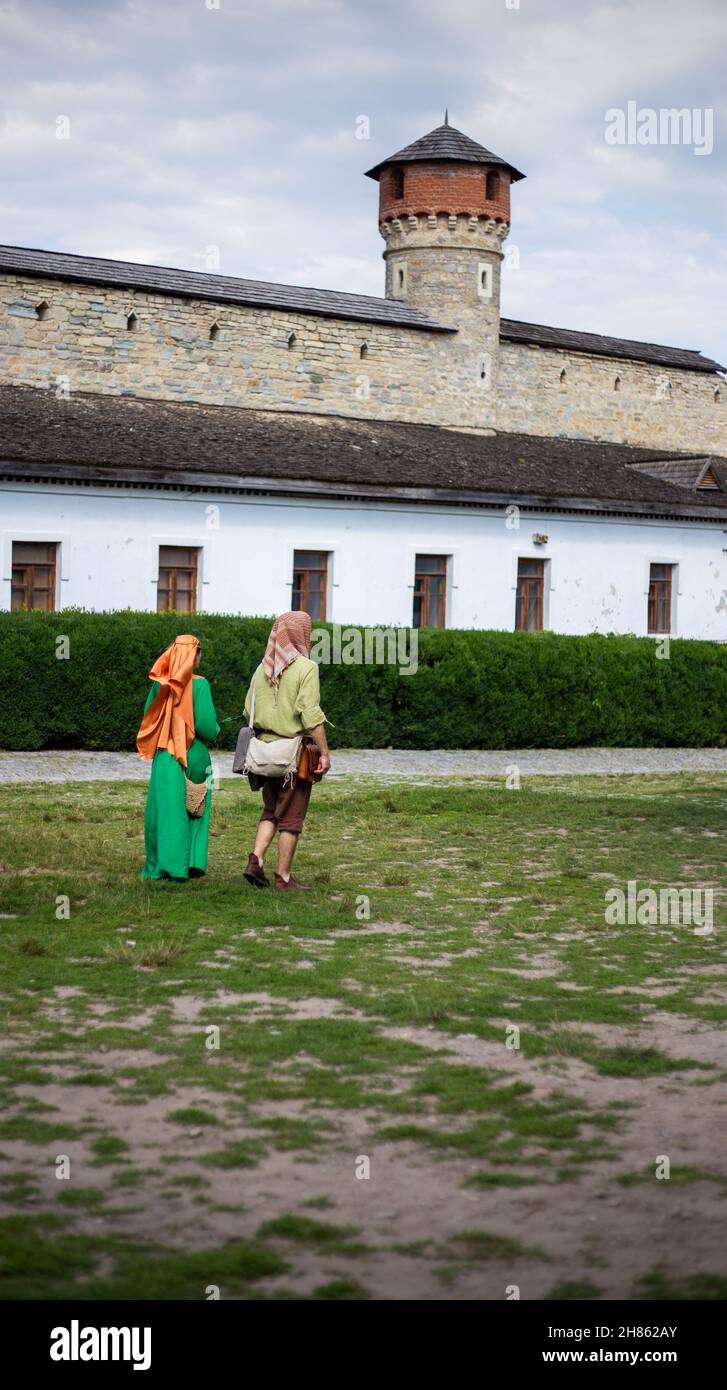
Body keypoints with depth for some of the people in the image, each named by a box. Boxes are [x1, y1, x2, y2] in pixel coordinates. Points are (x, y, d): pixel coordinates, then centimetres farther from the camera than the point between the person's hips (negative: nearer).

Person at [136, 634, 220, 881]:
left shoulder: (160, 684, 2)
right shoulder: (199, 684, -11)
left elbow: (147, 718, 8)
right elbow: (206, 725, -14)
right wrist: (214, 731, 8)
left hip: (163, 755, 3)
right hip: (193, 756, -3)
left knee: (163, 807, 7)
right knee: (193, 809, 8)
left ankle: (157, 865, 8)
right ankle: (190, 863, 4)